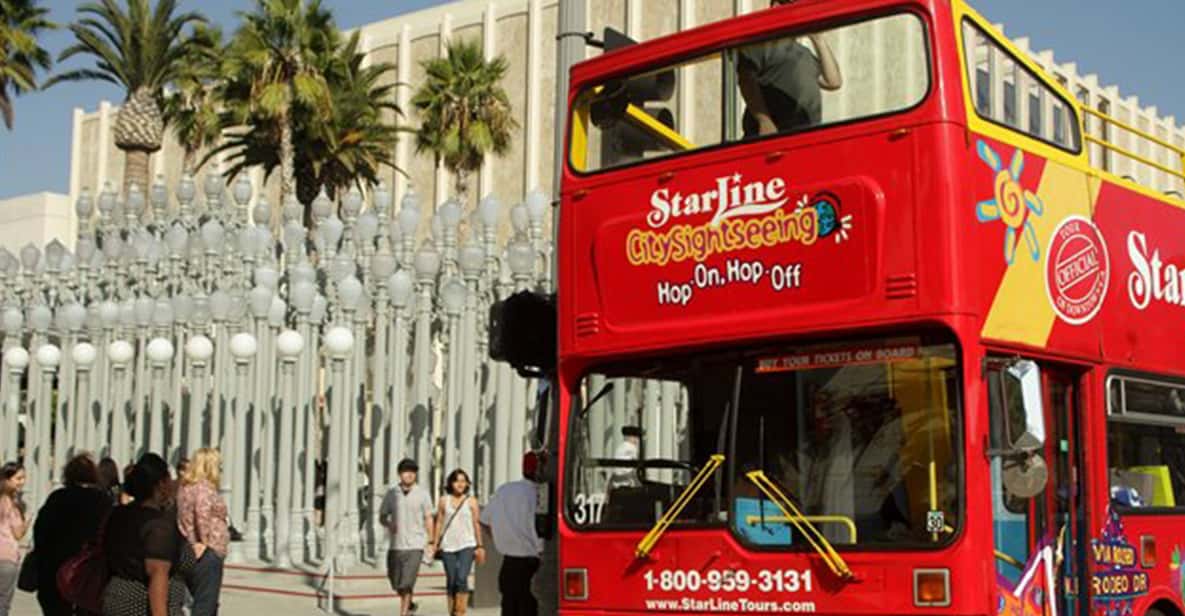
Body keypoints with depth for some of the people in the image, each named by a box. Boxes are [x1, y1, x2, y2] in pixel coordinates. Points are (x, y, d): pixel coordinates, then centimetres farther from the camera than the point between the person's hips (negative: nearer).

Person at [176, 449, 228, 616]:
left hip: (192, 552, 10)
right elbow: (202, 512, -30)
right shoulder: (204, 486, -13)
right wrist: (206, 541, -22)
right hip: (207, 554, -10)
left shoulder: (186, 486, 16)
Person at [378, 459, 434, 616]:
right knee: (396, 582, 11)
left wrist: (430, 543, 1)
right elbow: (382, 516, 10)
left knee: (406, 583, -12)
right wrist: (389, 524, -13)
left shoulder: (422, 494, 0)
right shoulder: (391, 493, 4)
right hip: (395, 544, 3)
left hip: (415, 545, -3)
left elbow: (428, 519, 4)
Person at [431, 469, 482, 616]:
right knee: (451, 581, 5)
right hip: (448, 546, 2)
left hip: (467, 545, -2)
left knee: (462, 579, -16)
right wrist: (435, 543, 6)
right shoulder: (444, 501, 7)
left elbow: (476, 524, 5)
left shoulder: (471, 501, 4)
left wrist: (480, 546, 2)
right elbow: (439, 523, 10)